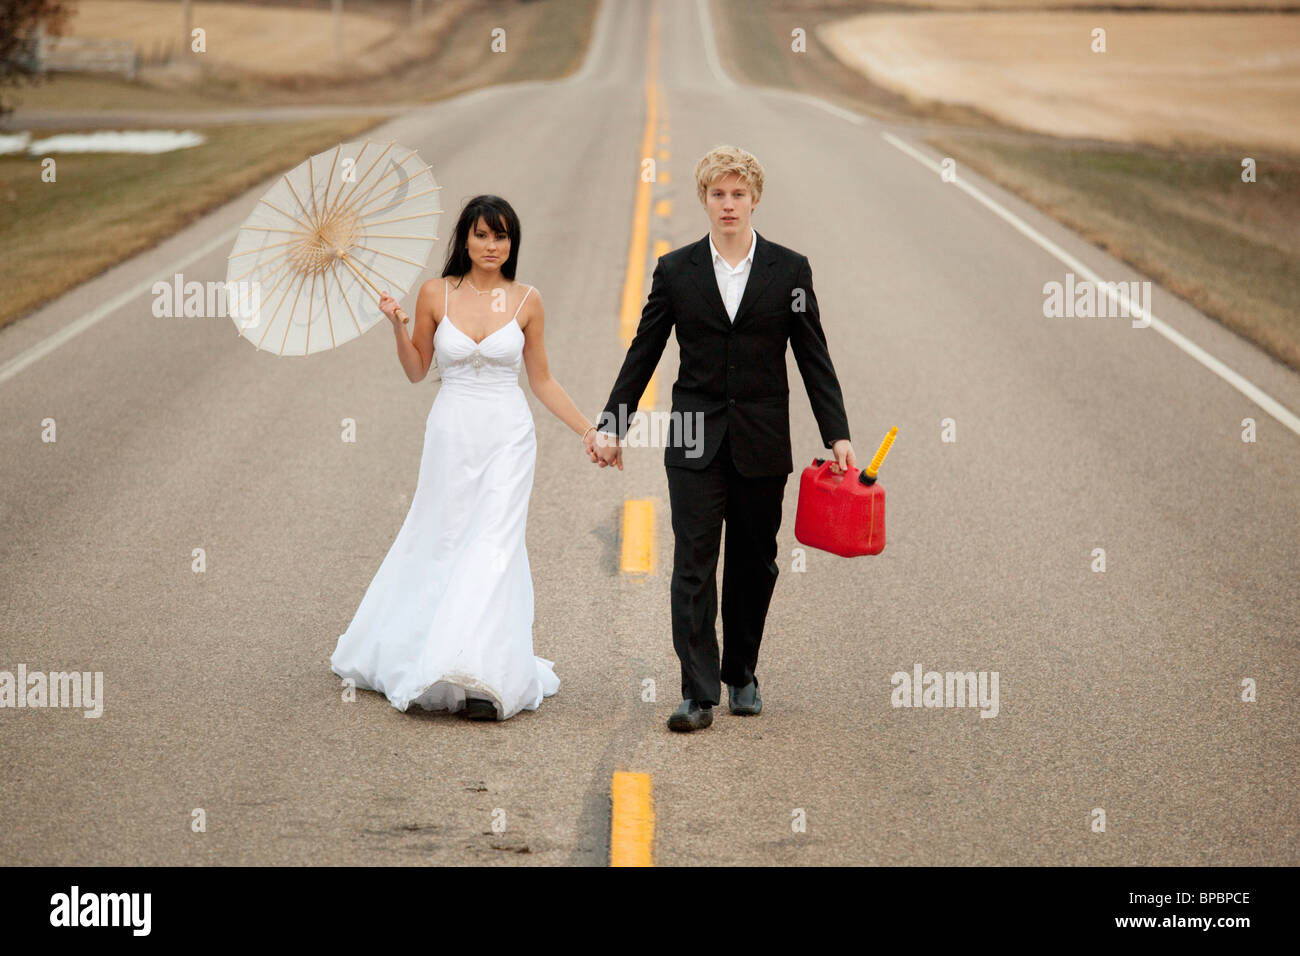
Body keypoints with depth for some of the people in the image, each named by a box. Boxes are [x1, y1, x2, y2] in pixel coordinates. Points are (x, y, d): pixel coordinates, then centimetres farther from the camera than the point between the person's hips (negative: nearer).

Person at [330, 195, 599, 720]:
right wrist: (399, 327, -7)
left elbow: (542, 381, 9)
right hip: (452, 434, 1)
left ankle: (482, 678, -14)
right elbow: (417, 371, 10)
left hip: (507, 435, -1)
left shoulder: (526, 301, 2)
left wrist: (590, 431, 5)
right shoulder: (436, 294, 1)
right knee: (440, 542, 8)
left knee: (495, 544, -10)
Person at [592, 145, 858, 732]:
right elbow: (642, 355, 7)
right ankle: (698, 693, -7)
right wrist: (613, 426, 4)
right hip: (695, 442, 0)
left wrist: (837, 436, -2)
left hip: (761, 446, 1)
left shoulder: (789, 270, 2)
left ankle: (741, 674, 27)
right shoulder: (675, 271, 3)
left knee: (753, 566, 10)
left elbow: (814, 359, 3)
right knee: (693, 566, -6)